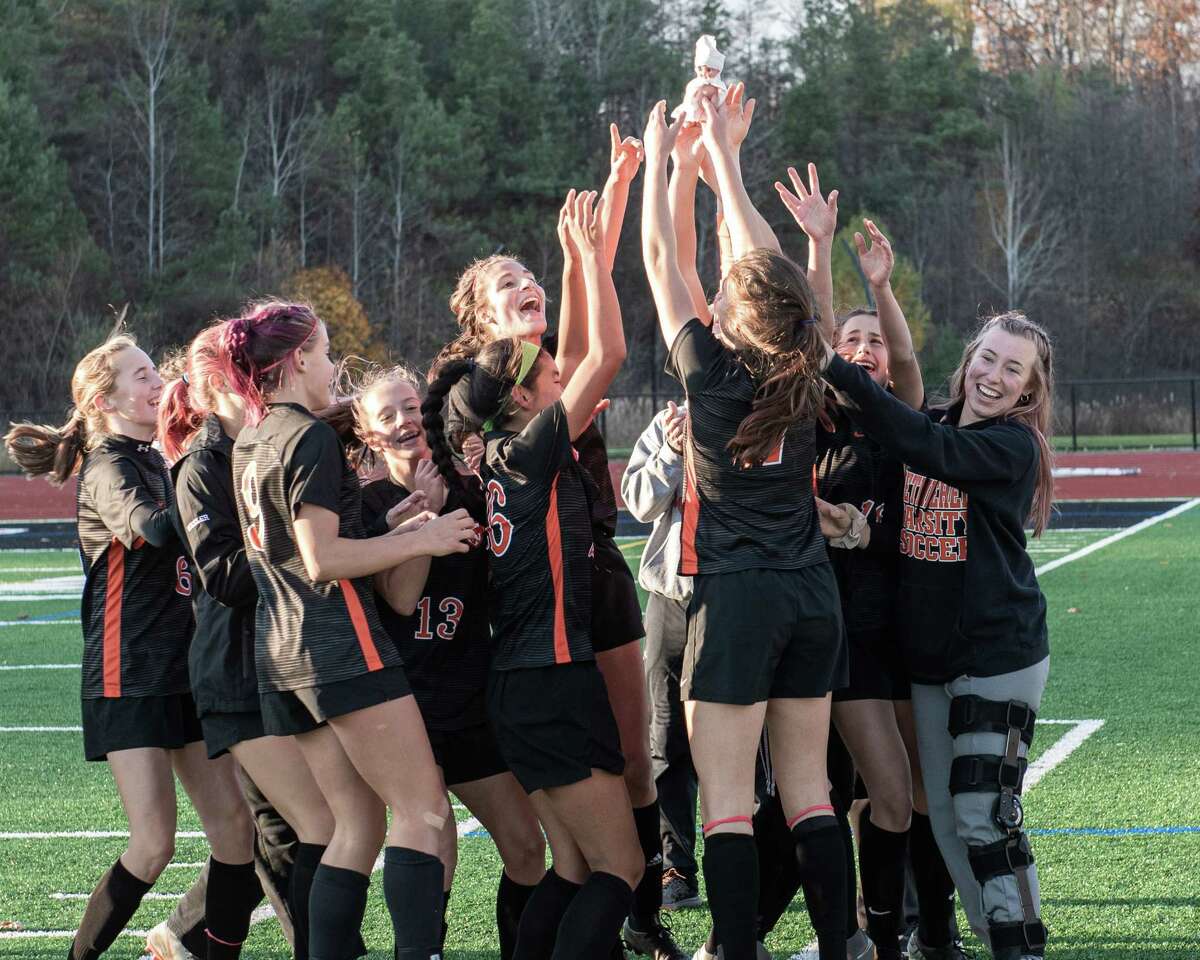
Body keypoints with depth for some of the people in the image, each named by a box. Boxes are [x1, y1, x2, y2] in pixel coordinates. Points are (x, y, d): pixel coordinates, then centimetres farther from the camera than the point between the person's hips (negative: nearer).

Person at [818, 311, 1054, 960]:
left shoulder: (1013, 446, -11)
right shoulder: (931, 425, 10)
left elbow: (928, 448, -27)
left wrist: (841, 373, -33)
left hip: (999, 658, -7)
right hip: (928, 658, 7)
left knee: (984, 816, -12)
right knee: (944, 818, 9)